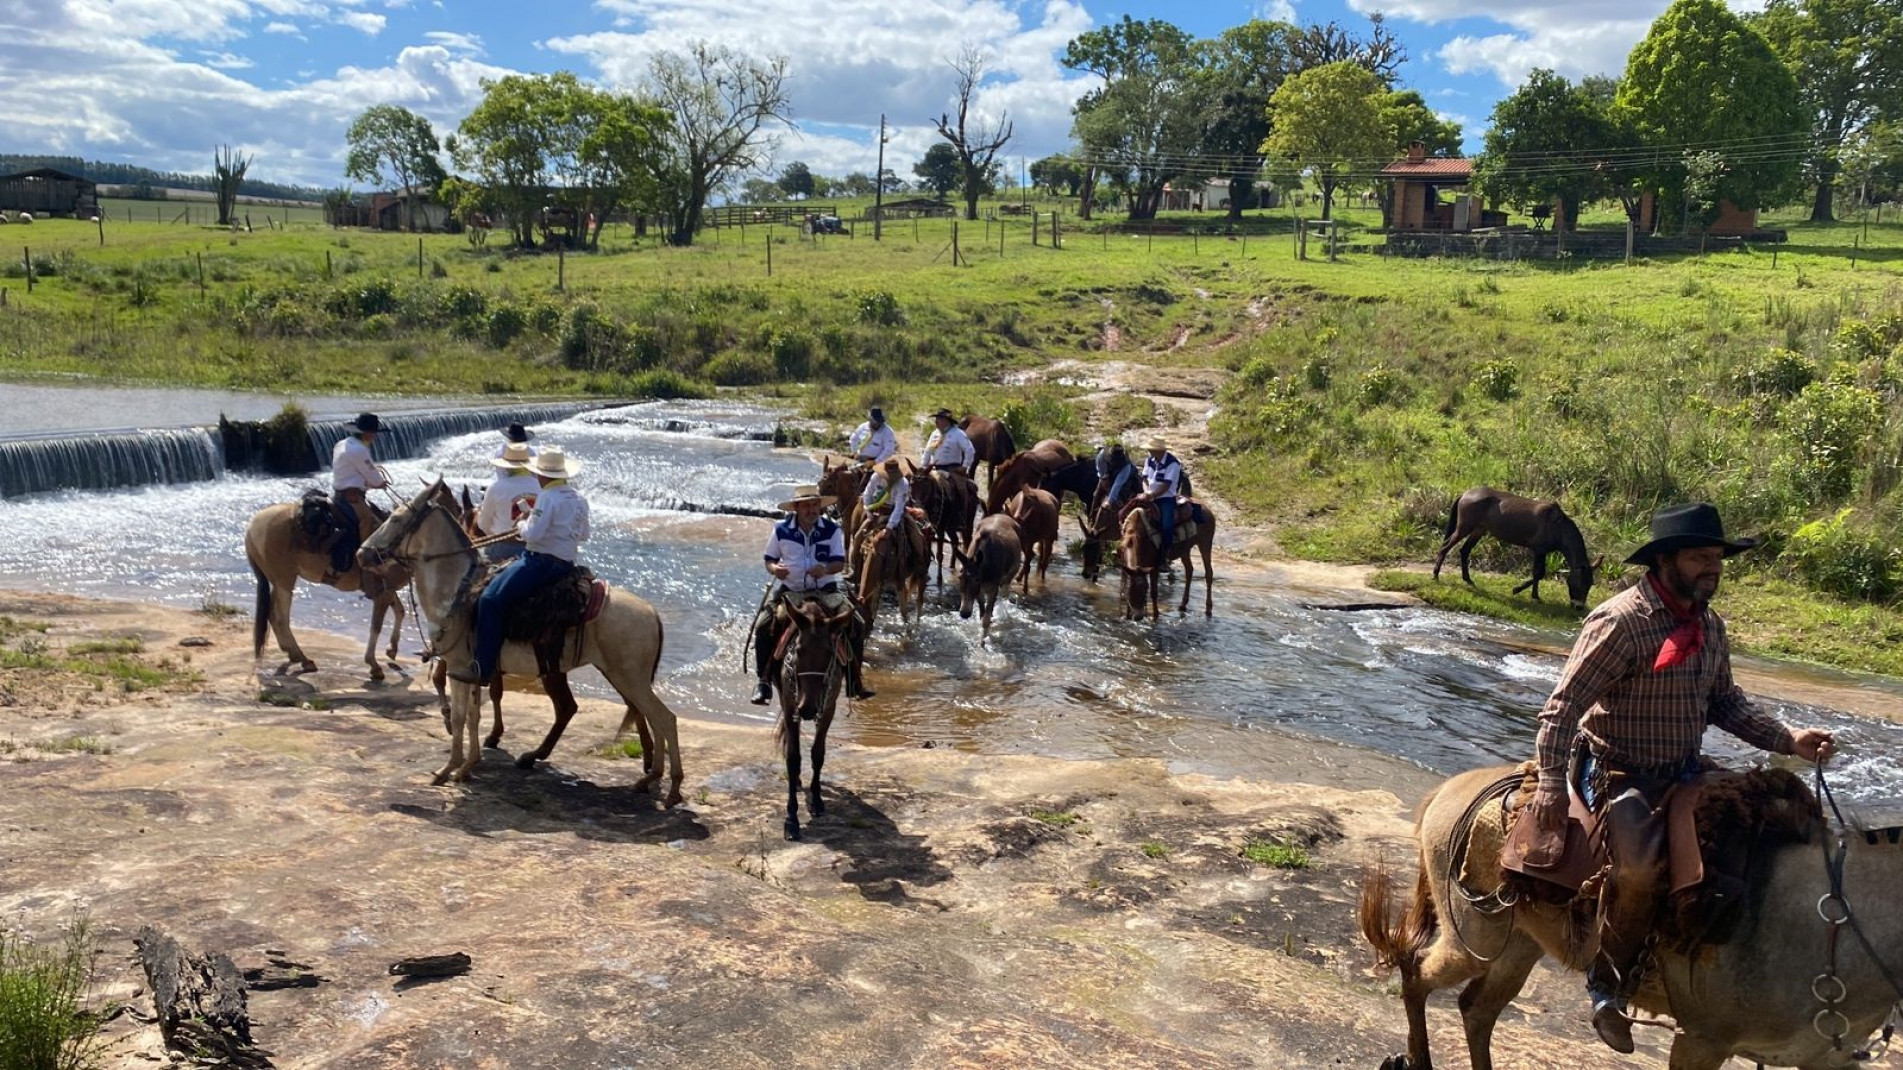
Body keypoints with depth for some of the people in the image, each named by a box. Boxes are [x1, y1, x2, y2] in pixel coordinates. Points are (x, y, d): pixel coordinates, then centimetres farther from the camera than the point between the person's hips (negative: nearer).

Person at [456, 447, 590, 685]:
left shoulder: (547, 497, -15)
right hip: (566, 564, 10)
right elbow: (584, 535, 18)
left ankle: (483, 668, -19)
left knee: (490, 600, -14)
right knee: (497, 576, 28)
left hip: (542, 562, -10)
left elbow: (532, 534, -21)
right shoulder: (579, 498, 10)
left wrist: (523, 524, 0)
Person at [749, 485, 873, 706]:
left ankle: (854, 681, -4)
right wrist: (774, 568, -17)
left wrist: (826, 569, -27)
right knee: (763, 627, -22)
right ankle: (763, 681, -8)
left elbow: (840, 563, -5)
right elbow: (769, 559, 8)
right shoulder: (781, 530, -2)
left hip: (825, 591, 0)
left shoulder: (832, 529, -2)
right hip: (789, 591, 0)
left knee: (854, 625, -18)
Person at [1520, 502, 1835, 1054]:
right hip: (1618, 774, -8)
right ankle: (1607, 985, -10)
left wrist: (1788, 739, 0)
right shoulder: (1621, 621, -19)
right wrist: (1551, 796, -29)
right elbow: (1562, 709, -22)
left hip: (1684, 773, 9)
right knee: (1642, 864, -32)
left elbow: (1726, 702, 18)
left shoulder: (1709, 625, 7)